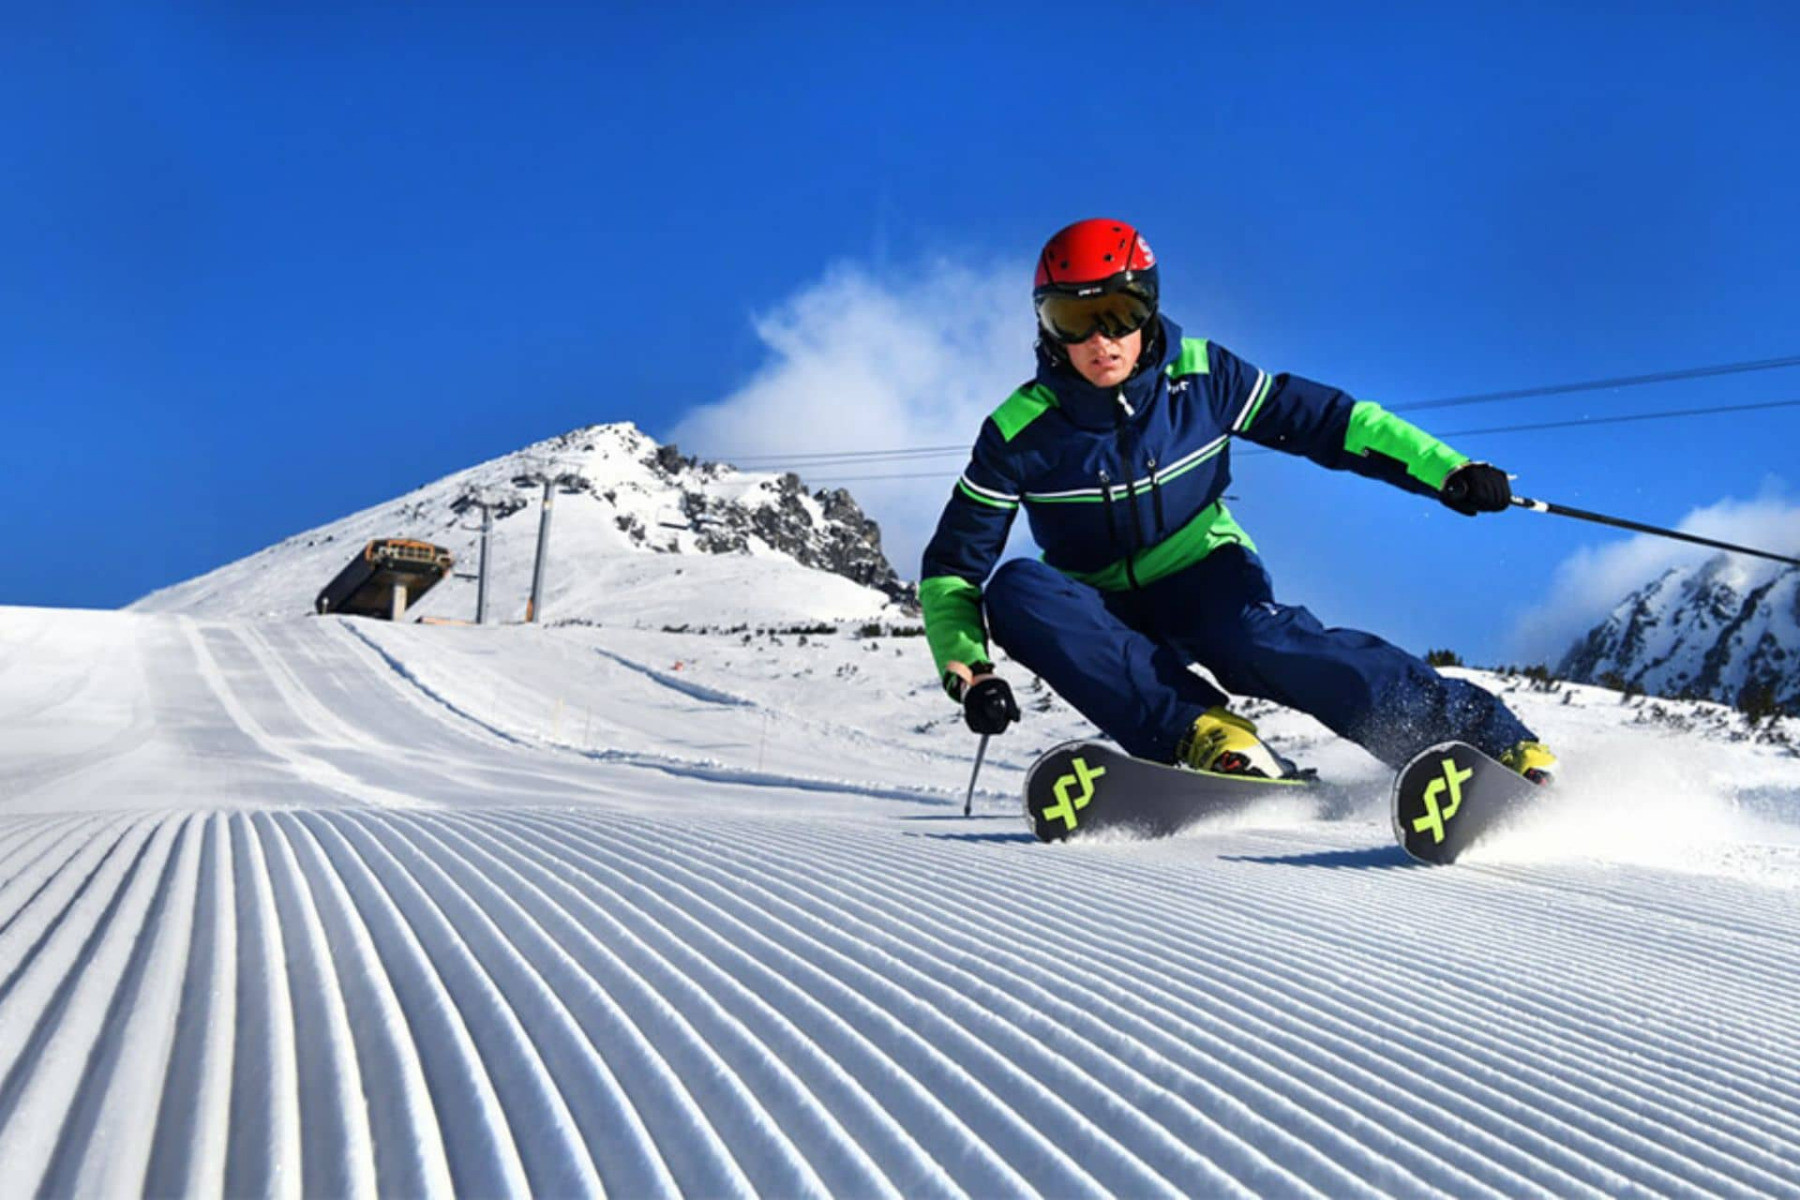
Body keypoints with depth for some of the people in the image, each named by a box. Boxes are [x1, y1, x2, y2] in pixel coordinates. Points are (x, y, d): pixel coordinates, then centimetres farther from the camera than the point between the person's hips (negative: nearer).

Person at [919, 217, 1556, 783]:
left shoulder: (1200, 377, -10)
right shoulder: (1020, 431, -13)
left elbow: (1329, 420, -4)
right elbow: (952, 564, -8)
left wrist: (1449, 471, -14)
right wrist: (968, 674, -23)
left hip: (1208, 581, -1)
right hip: (1108, 616, 1)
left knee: (1263, 638, -36)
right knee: (1015, 589, -31)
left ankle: (1495, 740, -30)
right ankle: (1201, 732, -37)